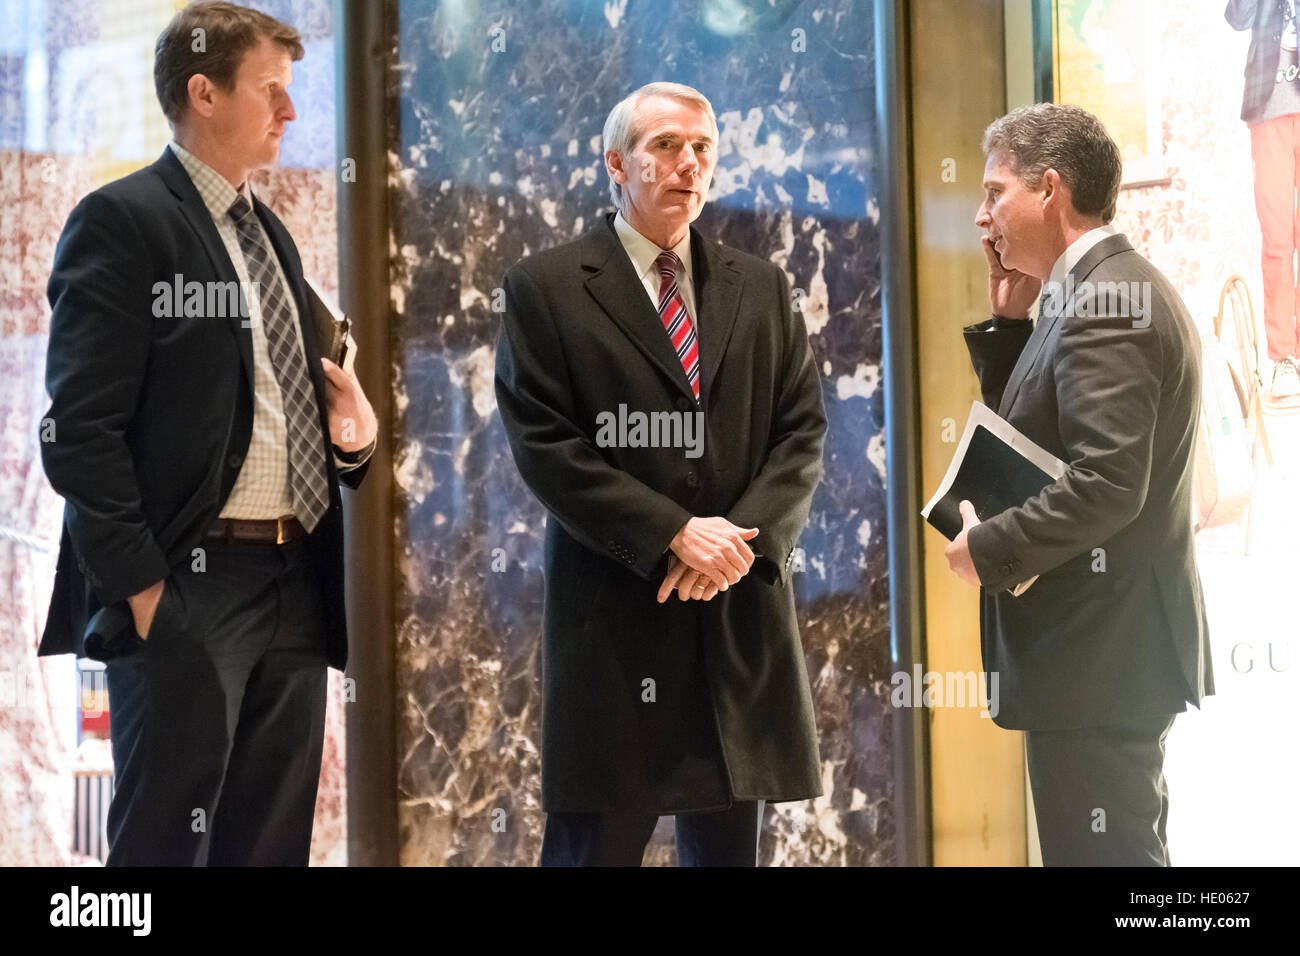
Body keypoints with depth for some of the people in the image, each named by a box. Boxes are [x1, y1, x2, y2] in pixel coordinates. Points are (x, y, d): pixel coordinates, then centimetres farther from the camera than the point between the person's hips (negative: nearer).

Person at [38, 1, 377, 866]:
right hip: (188, 592, -8)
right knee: (166, 841, -4)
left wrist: (351, 432, 4)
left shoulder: (271, 234, 19)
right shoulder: (123, 222, -7)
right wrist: (140, 585, -17)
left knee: (274, 843, 10)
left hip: (297, 586, 8)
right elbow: (81, 428, -14)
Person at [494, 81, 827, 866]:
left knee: (731, 846, 9)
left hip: (744, 615, 4)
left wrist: (743, 535, -9)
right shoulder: (548, 288, 2)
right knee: (596, 844, -2)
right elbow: (544, 446, -7)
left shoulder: (762, 289, 16)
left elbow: (803, 433, 9)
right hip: (613, 618, -4)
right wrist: (674, 534, -14)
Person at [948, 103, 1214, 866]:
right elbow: (1033, 435, 17)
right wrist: (1010, 321, 7)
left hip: (1098, 650, -11)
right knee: (1126, 848, 17)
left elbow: (1107, 481, -27)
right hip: (1112, 642, 11)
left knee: (1101, 852, -4)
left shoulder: (1103, 303, -19)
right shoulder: (1118, 288, 14)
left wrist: (989, 550, -17)